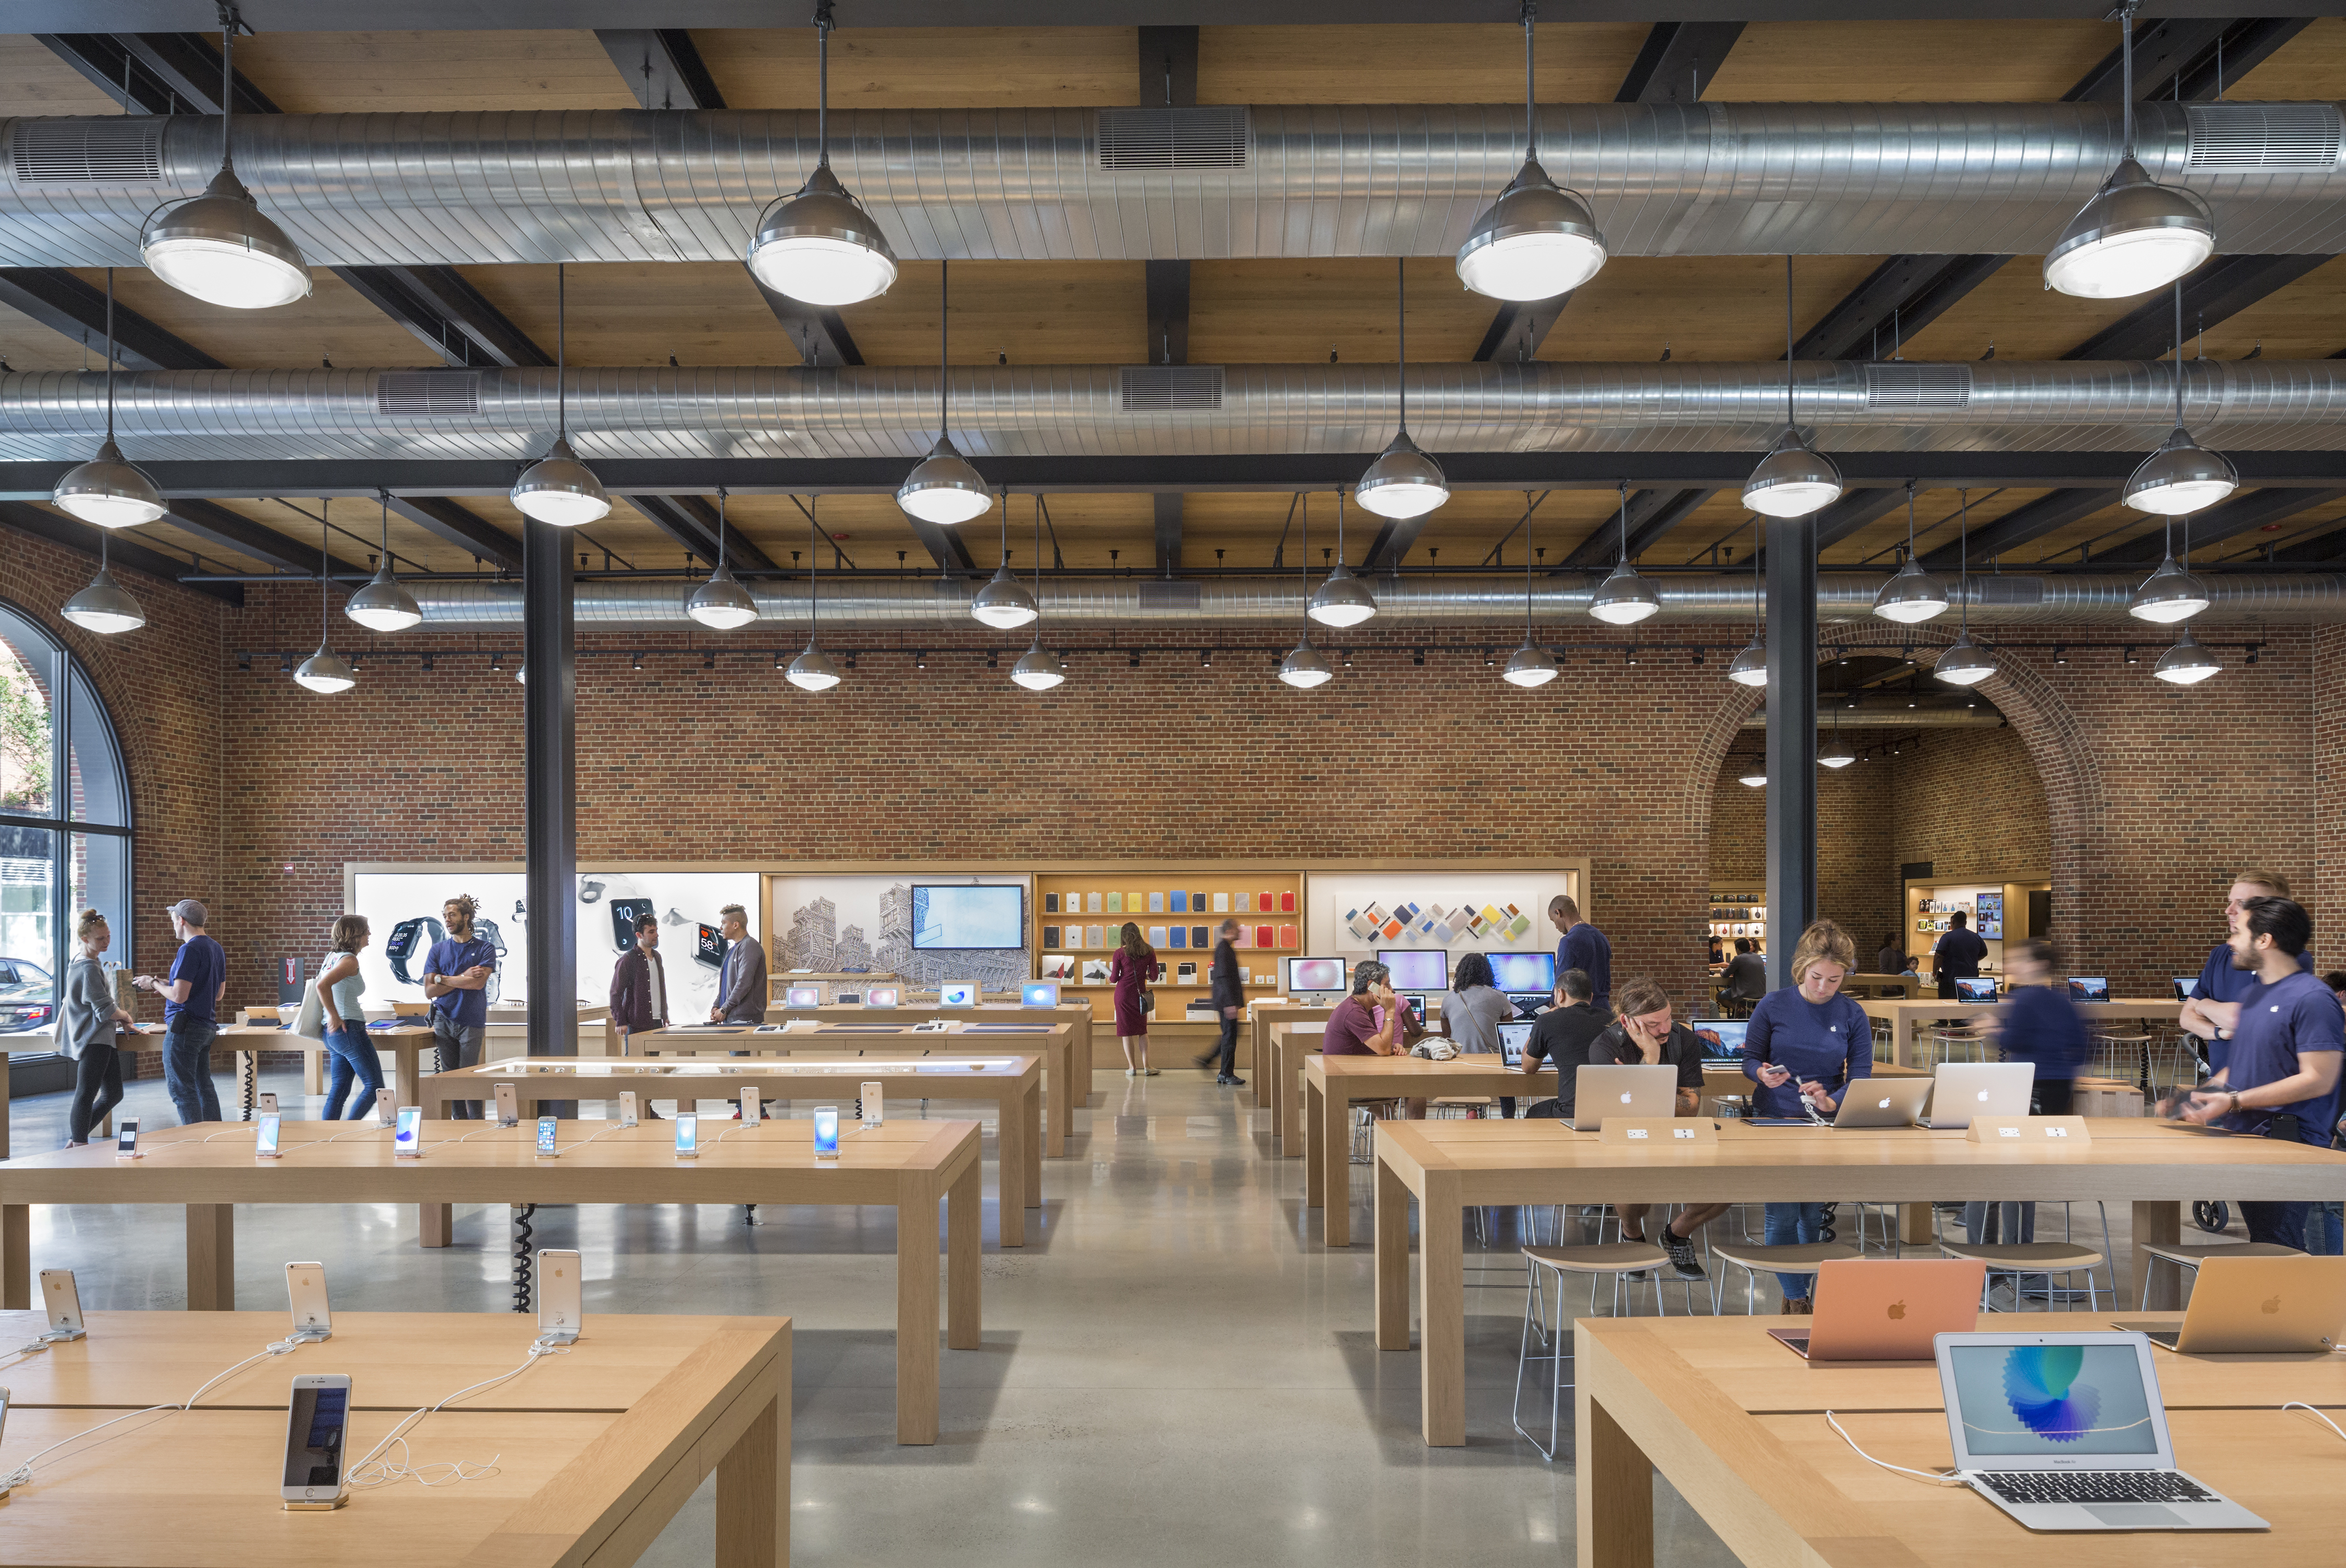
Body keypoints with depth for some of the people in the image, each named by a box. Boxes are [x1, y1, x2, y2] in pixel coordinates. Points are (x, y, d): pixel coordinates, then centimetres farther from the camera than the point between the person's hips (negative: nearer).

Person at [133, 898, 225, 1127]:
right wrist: (169, 984, 21)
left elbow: (179, 995, -20)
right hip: (207, 1026, 9)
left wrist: (154, 983, -3)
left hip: (185, 1028, -9)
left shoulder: (190, 950, -16)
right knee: (204, 1086, 15)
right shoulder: (216, 948, 13)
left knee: (181, 1090, -4)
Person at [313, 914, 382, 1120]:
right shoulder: (349, 960, -13)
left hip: (333, 1034, 9)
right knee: (375, 1087, -4)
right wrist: (335, 1017, -19)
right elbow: (323, 985, -27)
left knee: (339, 1089, 11)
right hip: (350, 1029, -9)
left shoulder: (332, 957, 14)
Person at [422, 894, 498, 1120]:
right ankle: (458, 1120, 10)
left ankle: (476, 1122, 6)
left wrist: (443, 979, -4)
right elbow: (429, 991, 2)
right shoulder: (438, 950, 10)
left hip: (471, 1021, -3)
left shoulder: (484, 949, 2)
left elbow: (478, 983, -13)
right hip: (444, 1020, 3)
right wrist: (462, 978, -7)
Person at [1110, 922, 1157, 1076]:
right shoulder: (1149, 951, 0)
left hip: (1123, 993, -2)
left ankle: (1132, 1067, 10)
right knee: (1142, 1030, 15)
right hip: (1141, 993, 2)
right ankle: (1146, 1066, 12)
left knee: (1126, 1031, 6)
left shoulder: (1120, 953, -7)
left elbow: (1114, 979, -5)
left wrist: (1110, 979, 18)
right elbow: (1154, 976, 1)